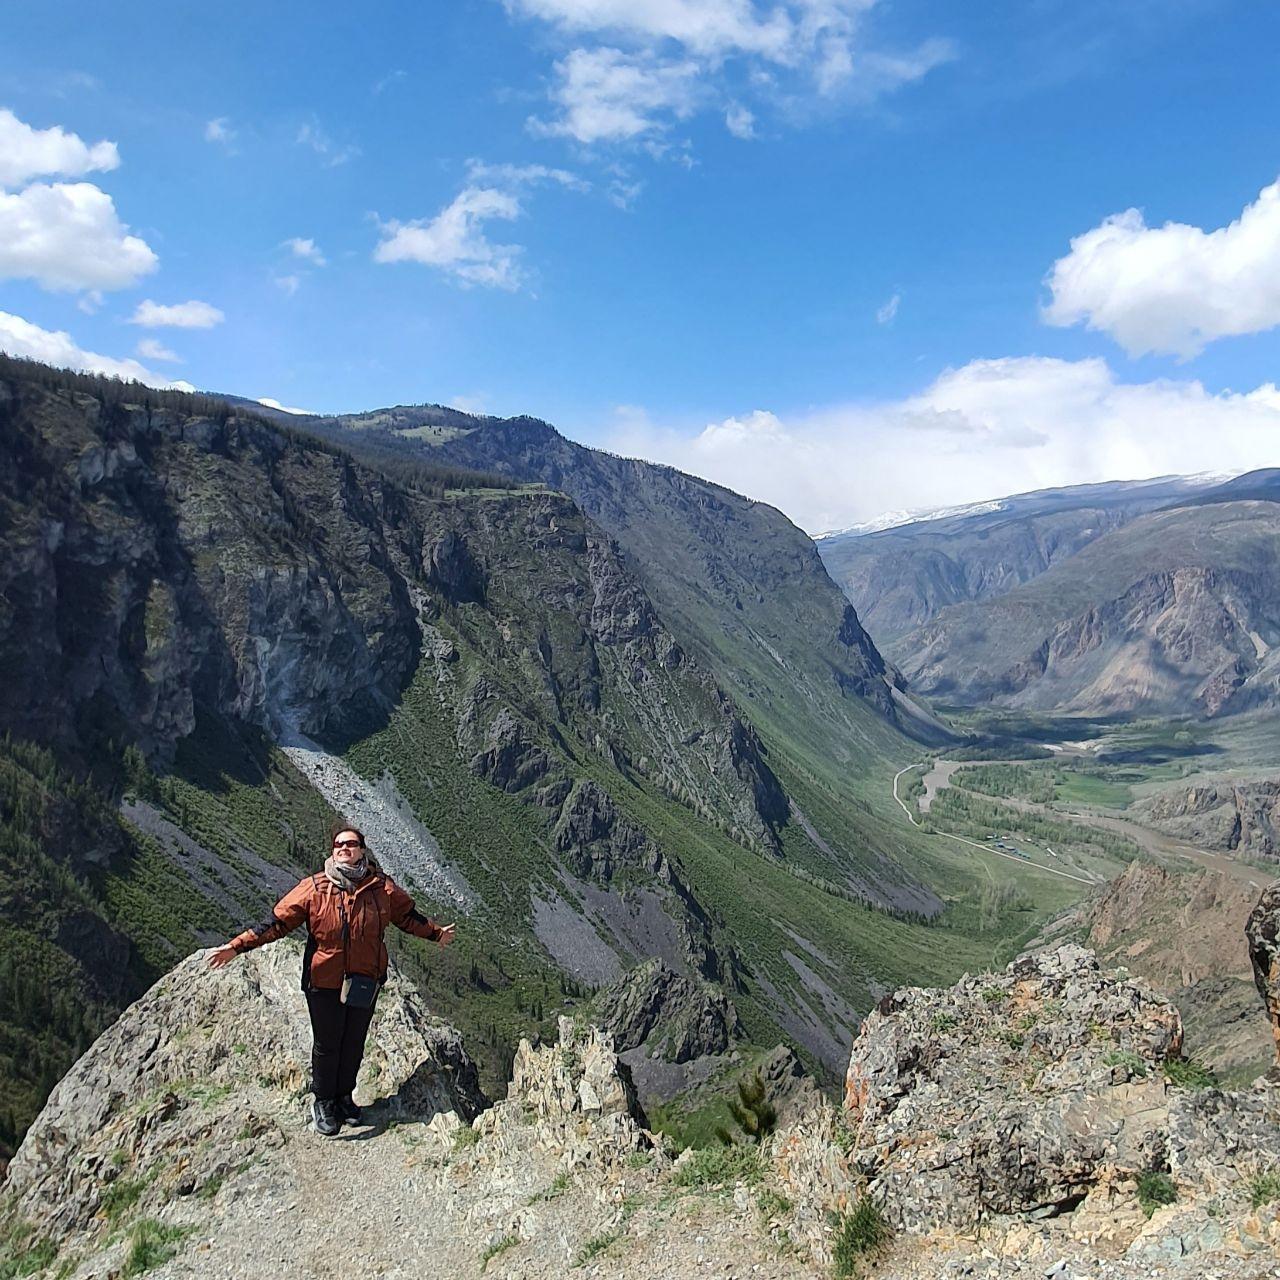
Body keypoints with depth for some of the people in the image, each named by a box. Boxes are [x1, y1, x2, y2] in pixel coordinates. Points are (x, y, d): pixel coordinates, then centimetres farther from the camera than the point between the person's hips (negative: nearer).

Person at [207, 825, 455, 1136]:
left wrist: (435, 932, 17)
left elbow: (408, 916, 12)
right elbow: (278, 921, -7)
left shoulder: (381, 887, -4)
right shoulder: (314, 888, -9)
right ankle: (323, 1102, 33)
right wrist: (237, 946, -12)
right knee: (327, 1045, 10)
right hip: (324, 982, -2)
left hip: (365, 983, 2)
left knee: (354, 1043, 17)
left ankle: (344, 1097, 39)